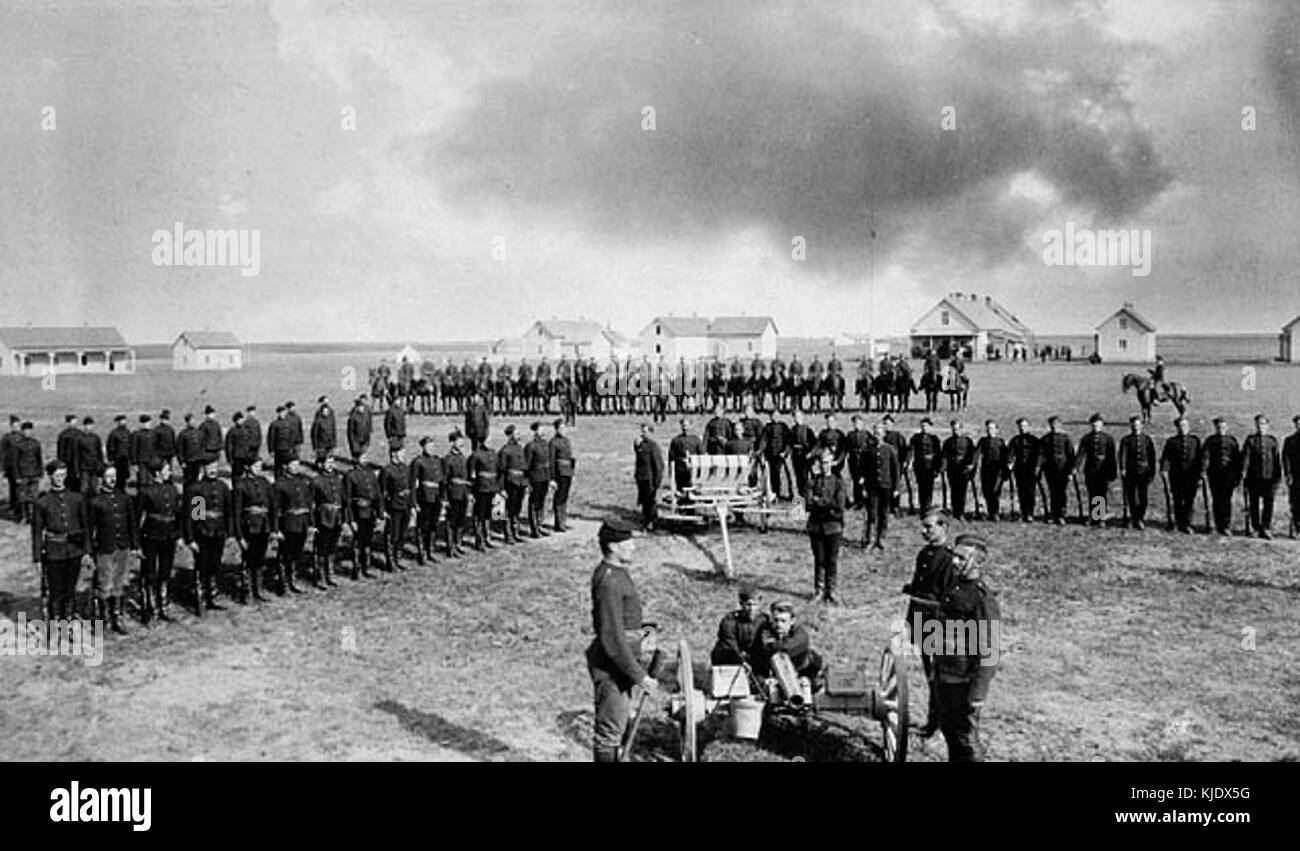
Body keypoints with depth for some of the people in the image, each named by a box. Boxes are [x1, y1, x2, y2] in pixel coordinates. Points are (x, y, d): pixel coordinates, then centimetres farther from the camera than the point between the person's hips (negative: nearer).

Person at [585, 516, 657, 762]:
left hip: (618, 662, 10)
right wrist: (640, 676, -24)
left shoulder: (615, 572, 8)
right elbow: (613, 639, -27)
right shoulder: (609, 582, -25)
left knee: (620, 722, 22)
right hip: (611, 666, -10)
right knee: (610, 729, 2)